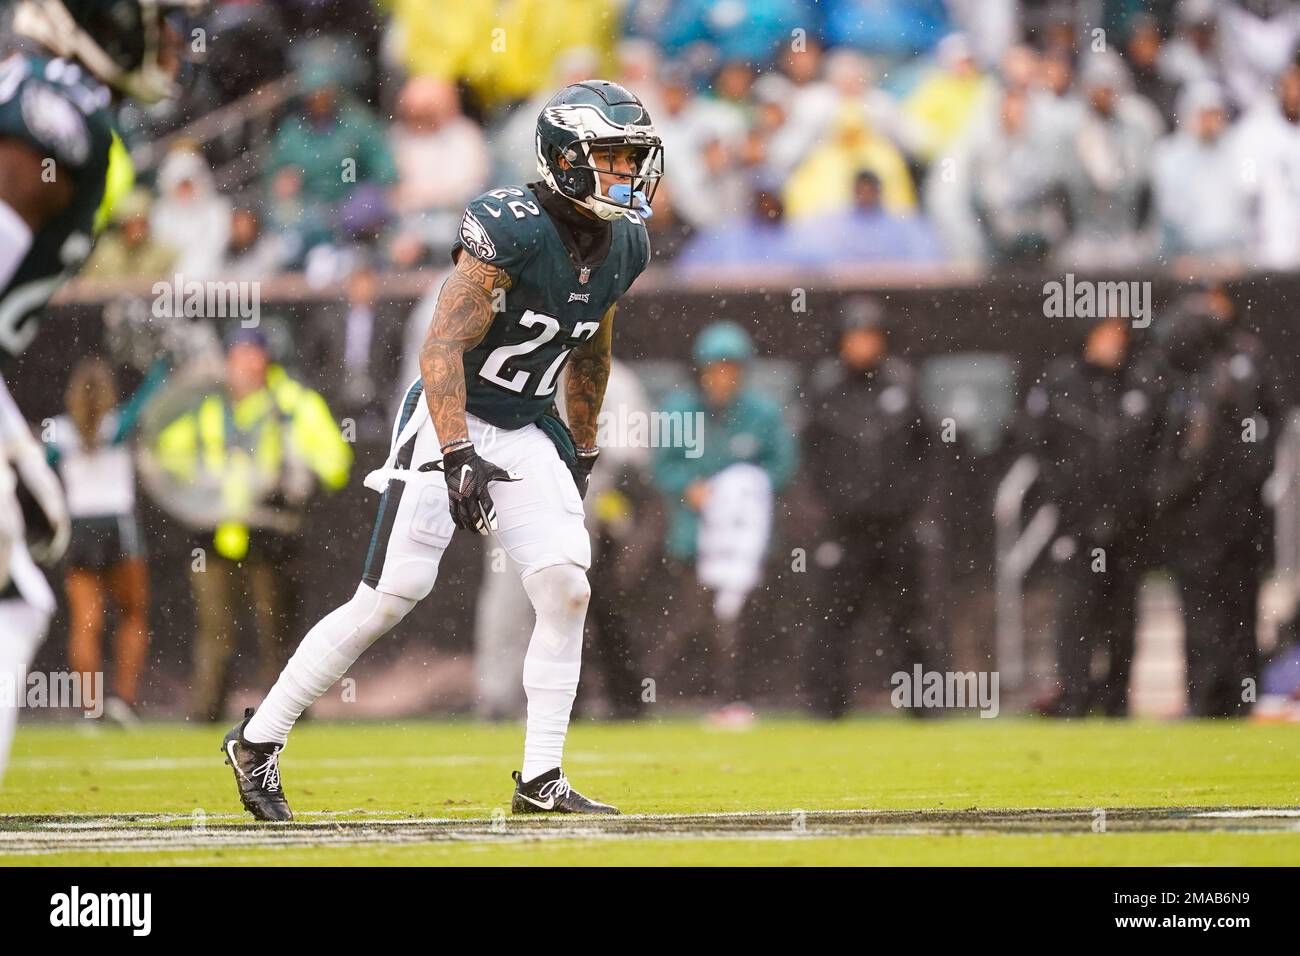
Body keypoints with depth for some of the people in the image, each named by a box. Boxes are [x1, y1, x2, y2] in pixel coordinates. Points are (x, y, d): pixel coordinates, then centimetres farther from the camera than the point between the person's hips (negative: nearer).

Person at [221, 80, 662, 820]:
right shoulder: (511, 227, -22)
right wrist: (457, 457, -35)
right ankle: (259, 742, 5)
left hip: (529, 433, 7)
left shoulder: (624, 246, 2)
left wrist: (584, 452, 25)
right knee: (390, 597, -8)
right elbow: (443, 346, -27)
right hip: (449, 421, -6)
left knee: (567, 589, -10)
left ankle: (542, 781, -3)